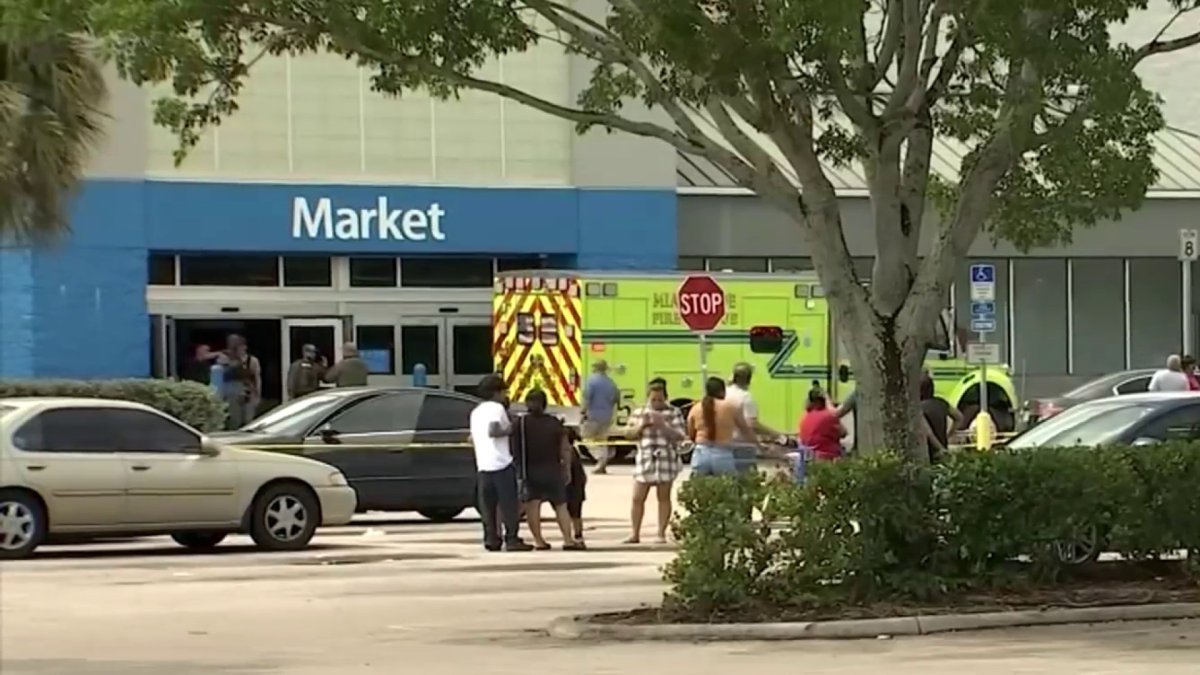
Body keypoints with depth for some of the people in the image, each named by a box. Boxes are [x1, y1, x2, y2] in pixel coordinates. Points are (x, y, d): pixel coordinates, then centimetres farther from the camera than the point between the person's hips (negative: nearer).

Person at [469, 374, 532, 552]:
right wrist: (509, 430, -7)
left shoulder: (476, 412, 18)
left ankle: (491, 538, 4)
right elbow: (492, 431, -21)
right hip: (501, 463, -7)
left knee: (488, 504, 8)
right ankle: (512, 539, -6)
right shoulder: (497, 408, -6)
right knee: (509, 503, -3)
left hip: (483, 464, 7)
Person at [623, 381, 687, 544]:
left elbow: (680, 436, -5)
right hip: (644, 461, 3)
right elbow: (629, 433, 9)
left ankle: (661, 534, 8)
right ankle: (635, 534, 8)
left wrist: (663, 426, -17)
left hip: (666, 461, -3)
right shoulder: (639, 413, 11)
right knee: (637, 498, 0)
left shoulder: (674, 413, 2)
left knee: (663, 497, 2)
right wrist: (641, 426, -8)